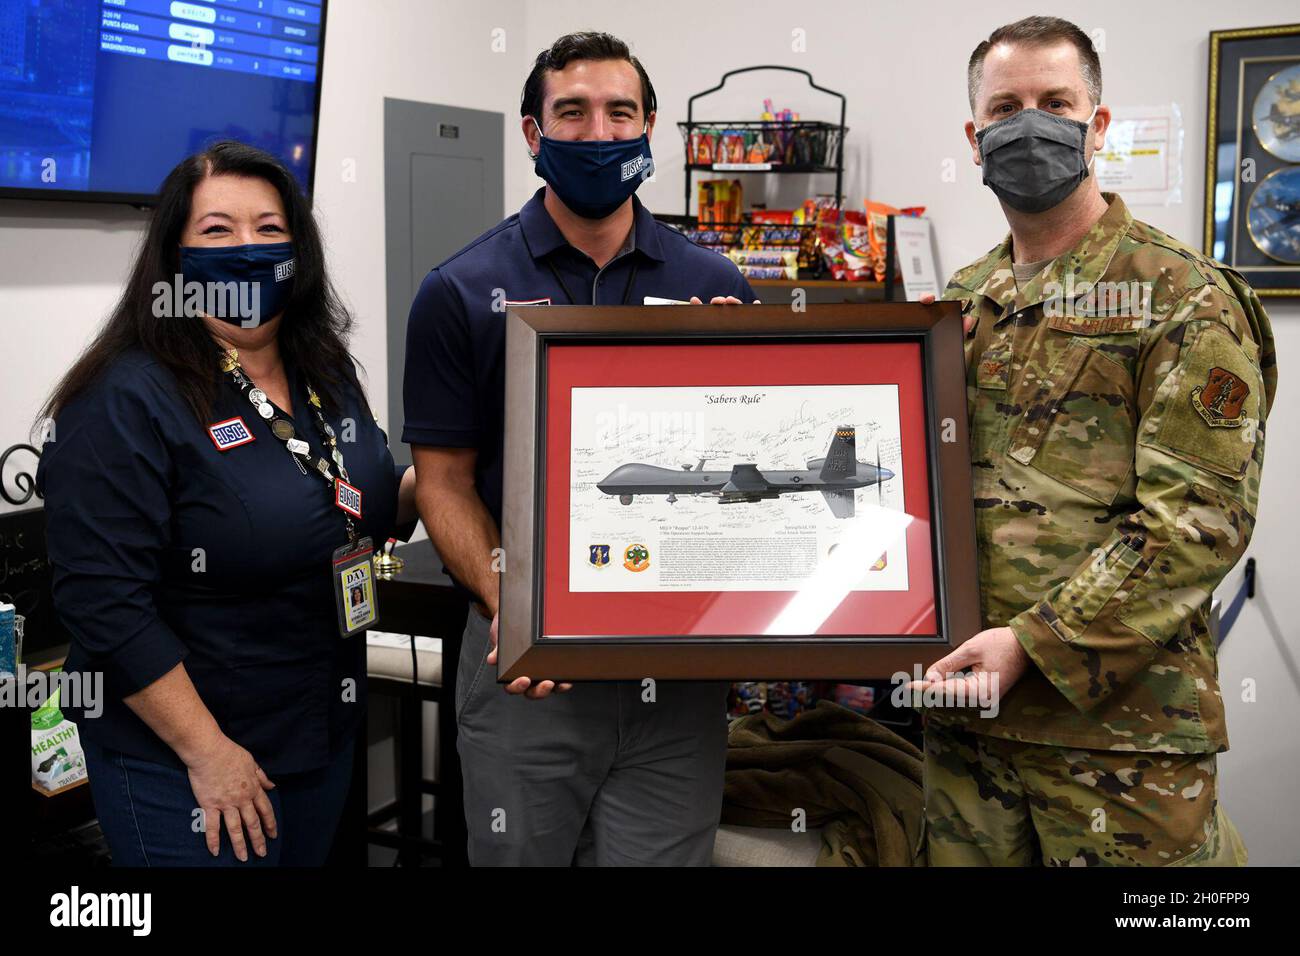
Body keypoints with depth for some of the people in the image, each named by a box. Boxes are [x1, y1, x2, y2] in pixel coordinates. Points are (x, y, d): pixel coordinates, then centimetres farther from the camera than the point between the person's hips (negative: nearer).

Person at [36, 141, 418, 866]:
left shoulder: (327, 376, 4)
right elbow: (104, 600, -22)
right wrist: (206, 751, -21)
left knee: (310, 859, 21)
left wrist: (430, 480, -4)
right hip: (179, 760, -7)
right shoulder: (128, 401, -18)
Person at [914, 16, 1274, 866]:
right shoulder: (960, 304, 13)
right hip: (963, 703, 5)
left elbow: (1198, 517, -13)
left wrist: (1033, 643, -18)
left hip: (1118, 716, -5)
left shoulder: (1186, 299, -5)